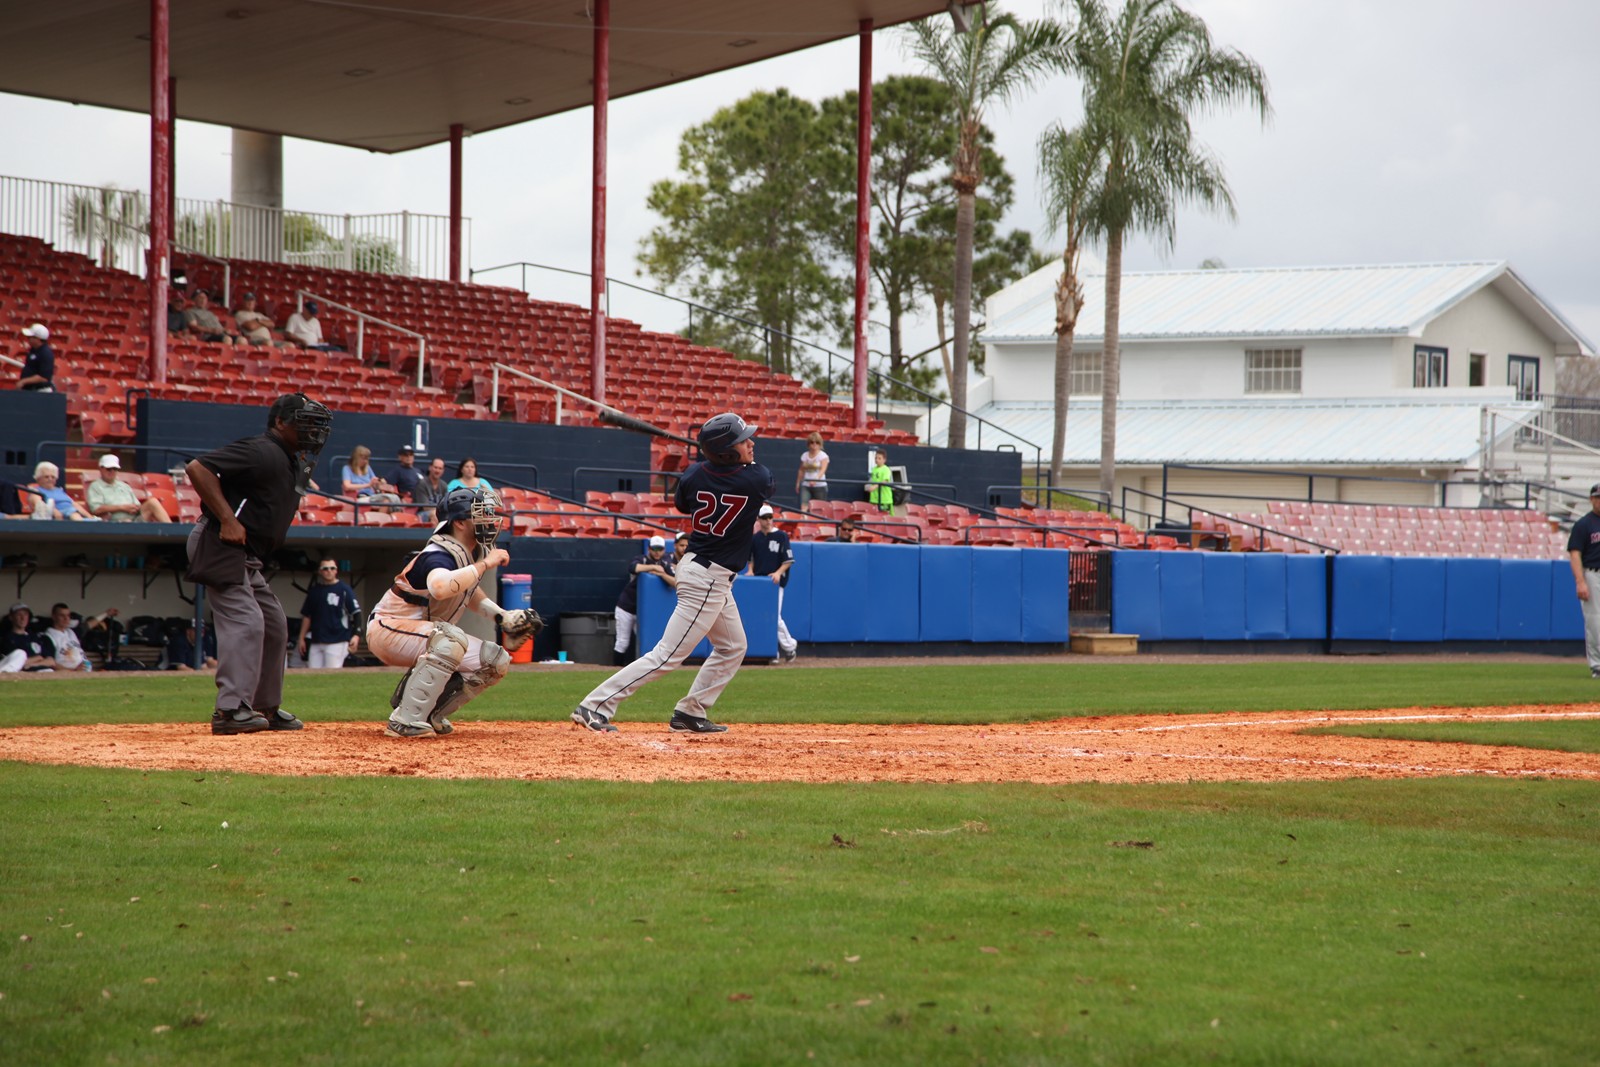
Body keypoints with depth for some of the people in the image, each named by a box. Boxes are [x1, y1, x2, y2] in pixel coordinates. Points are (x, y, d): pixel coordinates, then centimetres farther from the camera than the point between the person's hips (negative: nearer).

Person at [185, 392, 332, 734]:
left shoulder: (296, 463, 15)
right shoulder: (262, 452, -15)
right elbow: (197, 468, -22)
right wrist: (228, 519, -25)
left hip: (246, 558, 11)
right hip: (220, 547, -11)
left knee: (274, 625, 14)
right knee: (245, 621, -18)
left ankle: (266, 707, 23)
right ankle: (231, 709, -20)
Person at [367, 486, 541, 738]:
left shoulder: (475, 552, 2)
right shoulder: (439, 554, -26)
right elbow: (439, 588, -50)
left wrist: (502, 616, 8)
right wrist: (484, 565, -39)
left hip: (426, 637, 10)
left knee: (497, 661, 1)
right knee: (452, 639, -37)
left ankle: (430, 714, 7)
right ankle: (405, 721, -32)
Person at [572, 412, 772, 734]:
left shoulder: (694, 475, -5)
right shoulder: (757, 480, -18)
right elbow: (768, 488, 7)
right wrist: (749, 459, 20)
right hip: (707, 579, -8)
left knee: (732, 648, 23)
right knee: (667, 656, -7)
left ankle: (690, 713, 25)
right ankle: (595, 706, -10)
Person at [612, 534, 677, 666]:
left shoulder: (665, 564, 1)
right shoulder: (640, 560, -10)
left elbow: (675, 583, -12)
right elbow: (633, 568, -34)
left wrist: (661, 574, -27)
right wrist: (654, 567, -31)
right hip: (626, 609, -3)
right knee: (623, 643, 0)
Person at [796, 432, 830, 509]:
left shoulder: (823, 456, -5)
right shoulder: (804, 455, 8)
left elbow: (823, 469, -21)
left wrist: (815, 479, -37)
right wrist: (798, 483, 19)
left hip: (820, 486, -3)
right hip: (806, 485, 3)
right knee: (803, 507, -15)